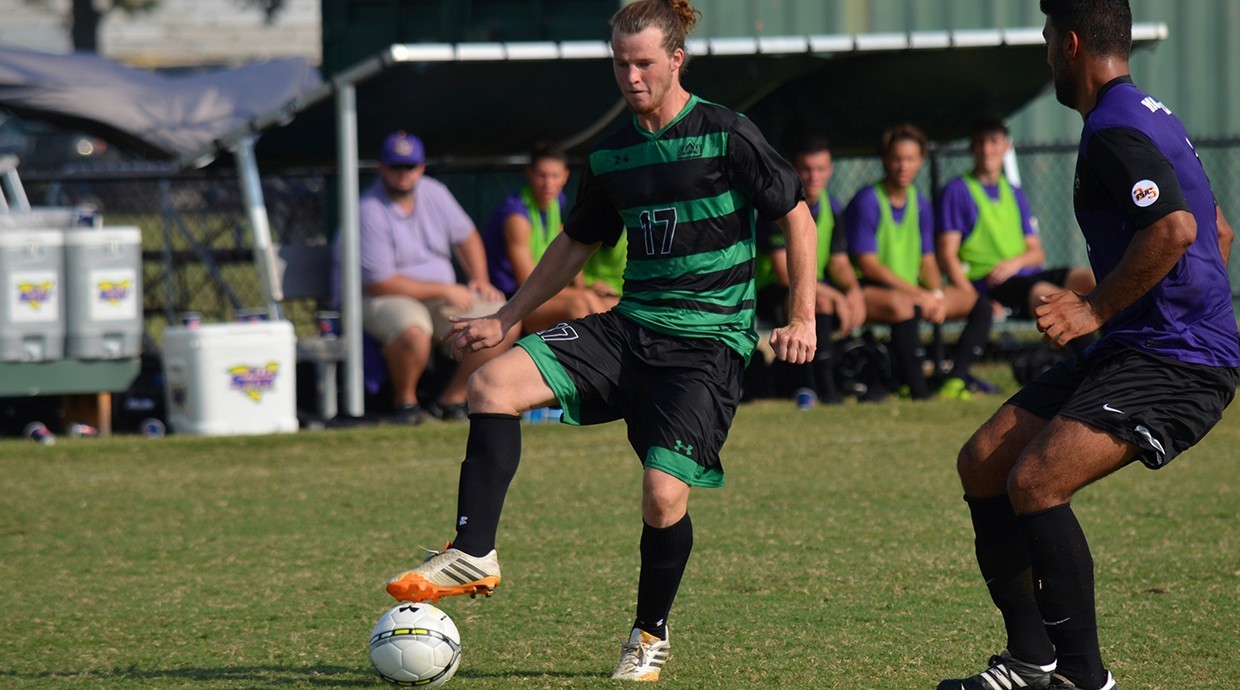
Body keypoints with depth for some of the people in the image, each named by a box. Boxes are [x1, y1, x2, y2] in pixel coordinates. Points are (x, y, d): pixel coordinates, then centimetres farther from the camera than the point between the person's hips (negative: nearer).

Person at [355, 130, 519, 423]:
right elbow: (380, 284, -20)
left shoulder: (433, 193, 5)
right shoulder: (370, 212, -17)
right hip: (383, 300, -7)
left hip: (442, 299, 7)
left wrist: (480, 281, 2)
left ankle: (453, 398, -2)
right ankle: (405, 400, -11)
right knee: (414, 332, -41)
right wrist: (444, 291, -18)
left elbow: (466, 236, 19)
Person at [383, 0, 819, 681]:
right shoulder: (611, 154, 10)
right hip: (630, 328, 6)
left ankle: (651, 634, 8)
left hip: (708, 344, -5)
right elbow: (575, 245, 23)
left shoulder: (727, 137, -7)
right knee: (494, 381, -15)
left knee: (663, 493, -19)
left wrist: (801, 318, -7)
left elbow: (797, 215, -1)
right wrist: (505, 319, 22)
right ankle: (473, 554, -15)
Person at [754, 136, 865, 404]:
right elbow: (784, 272, -22)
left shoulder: (830, 206, 6)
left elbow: (839, 263, 7)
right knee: (821, 303, -35)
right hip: (773, 292, -7)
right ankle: (826, 388, -31)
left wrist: (853, 290, -17)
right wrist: (834, 296, -29)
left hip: (818, 287, 7)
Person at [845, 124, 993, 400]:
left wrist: (937, 295, -9)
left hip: (912, 289, 8)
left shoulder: (920, 205, 13)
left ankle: (955, 380, -15)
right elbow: (868, 264, -15)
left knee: (981, 306, -1)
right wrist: (919, 294, -18)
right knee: (905, 306, -40)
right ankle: (917, 392, -36)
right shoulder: (867, 201, -9)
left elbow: (928, 261, 13)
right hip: (869, 291, -8)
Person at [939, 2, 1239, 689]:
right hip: (1131, 350, 11)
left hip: (1178, 365, -11)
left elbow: (1175, 228, -29)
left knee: (1034, 481, -24)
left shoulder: (1114, 130, -15)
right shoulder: (1148, 116, 18)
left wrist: (1096, 310, -21)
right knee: (982, 463, 8)